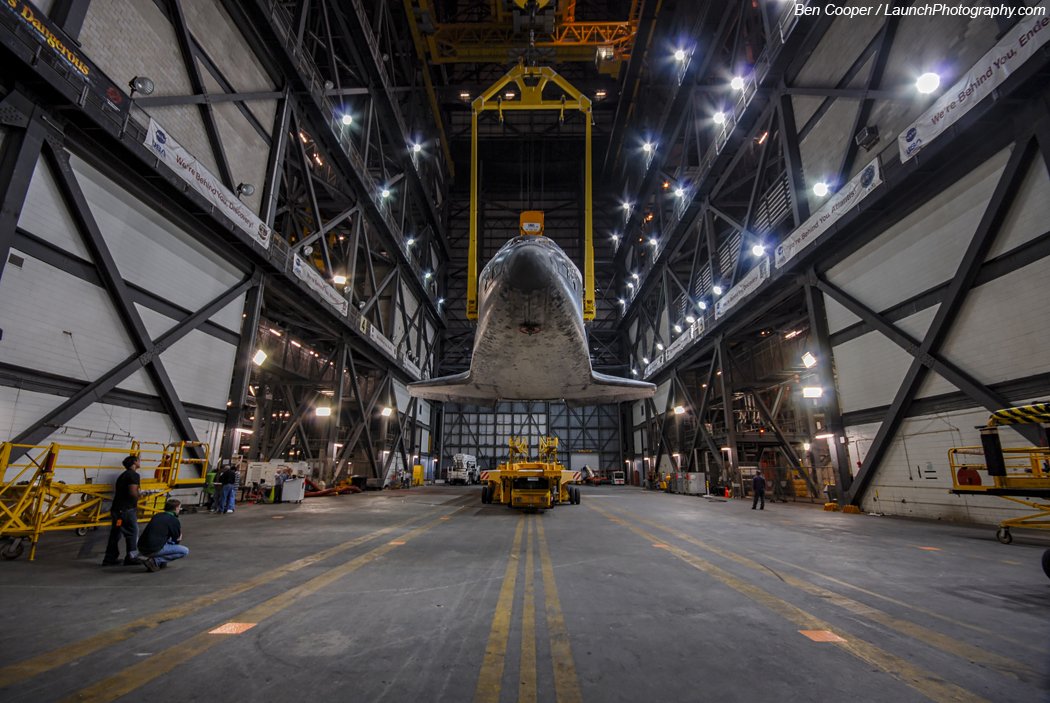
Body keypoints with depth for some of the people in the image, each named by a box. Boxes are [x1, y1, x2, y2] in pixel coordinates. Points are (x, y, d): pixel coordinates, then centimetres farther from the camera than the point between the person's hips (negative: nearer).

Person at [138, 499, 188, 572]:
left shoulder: (157, 516, 16)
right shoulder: (174, 520, -5)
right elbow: (176, 540, 4)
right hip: (154, 550, -8)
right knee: (185, 551, -1)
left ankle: (161, 562, 15)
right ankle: (155, 561, -10)